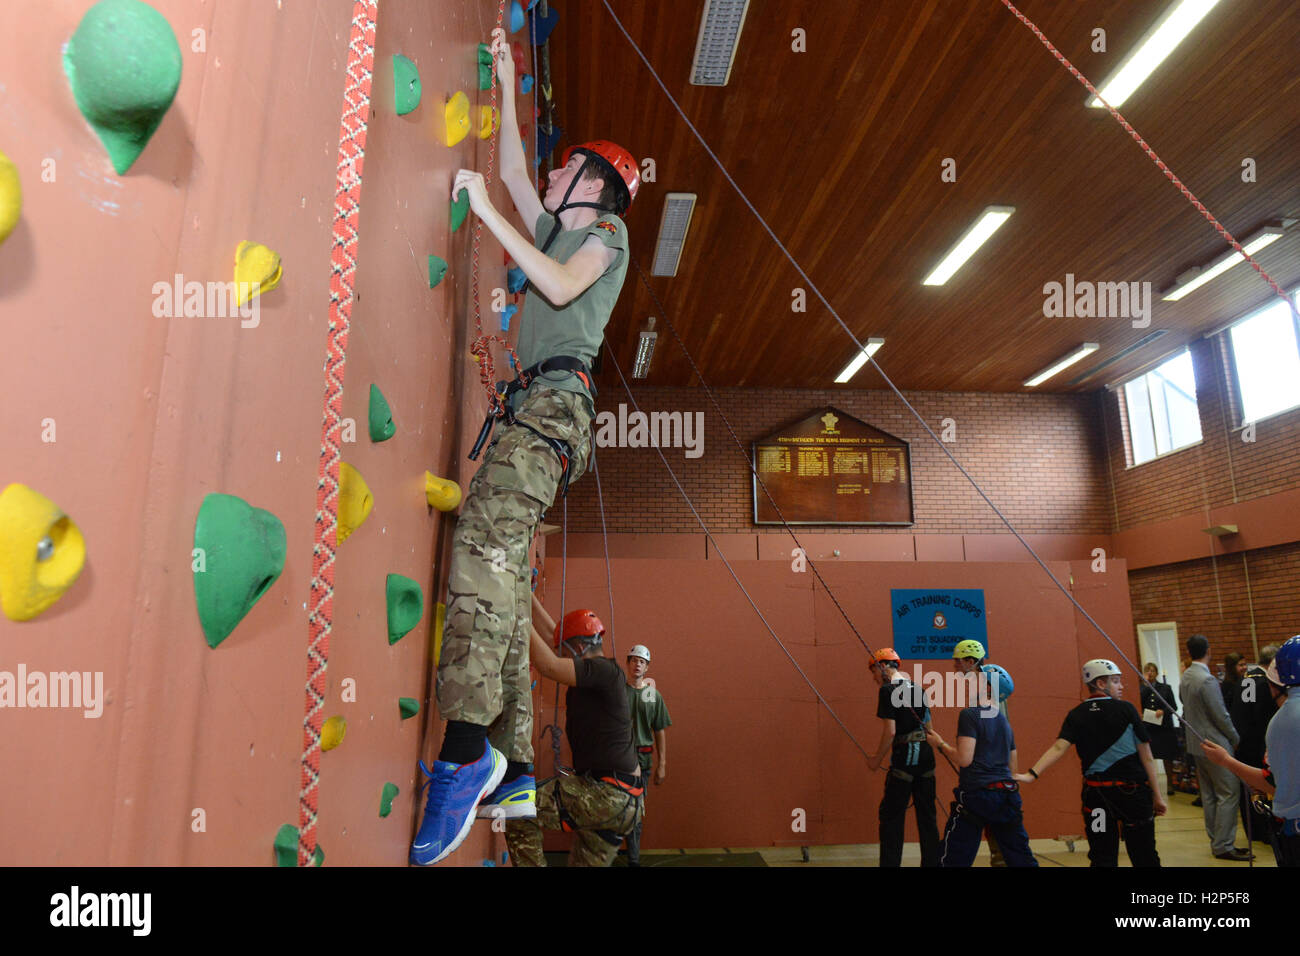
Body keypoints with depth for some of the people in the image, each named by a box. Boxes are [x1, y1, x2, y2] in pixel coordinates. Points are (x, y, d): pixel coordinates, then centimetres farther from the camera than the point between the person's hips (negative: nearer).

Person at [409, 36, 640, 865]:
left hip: (556, 399, -9)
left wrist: (488, 214, -6)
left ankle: (467, 747, -38)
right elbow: (515, 175, 41)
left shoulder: (607, 231, 9)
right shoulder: (557, 230, 33)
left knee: (487, 534, -31)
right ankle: (514, 771, -1)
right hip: (529, 403, 9)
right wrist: (508, 91, 44)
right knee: (500, 562, -1)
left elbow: (562, 286, -9)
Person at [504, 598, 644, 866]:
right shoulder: (597, 673, 15)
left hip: (608, 795, -10)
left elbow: (549, 666, -25)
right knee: (586, 862, 18)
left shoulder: (605, 671, -12)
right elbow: (557, 634, 27)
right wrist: (531, 600, 29)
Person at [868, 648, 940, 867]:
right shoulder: (917, 688, 13)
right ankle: (932, 861, 18)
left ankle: (891, 862, 0)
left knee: (891, 815, 0)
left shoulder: (887, 690, -10)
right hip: (926, 756, 8)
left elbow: (890, 731, -16)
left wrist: (877, 759, -5)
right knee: (927, 814, 13)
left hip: (904, 756, -8)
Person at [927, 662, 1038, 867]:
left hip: (976, 796, -7)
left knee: (954, 859, -1)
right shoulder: (1004, 722, 15)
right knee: (1020, 857, 14)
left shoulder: (970, 714, -9)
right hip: (1007, 795, 8)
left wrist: (940, 744, -2)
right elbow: (1012, 767, 19)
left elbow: (964, 759, -16)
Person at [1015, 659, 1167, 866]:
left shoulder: (1077, 715, 1)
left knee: (1103, 858, 7)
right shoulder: (1125, 709, -4)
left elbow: (1059, 747, -13)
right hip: (1133, 792, -2)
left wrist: (1032, 774, -17)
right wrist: (1157, 796, 4)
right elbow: (1146, 756, -2)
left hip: (1096, 793, 2)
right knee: (1144, 857, 12)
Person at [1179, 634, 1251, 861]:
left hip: (1197, 744, 9)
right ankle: (1223, 846, -1)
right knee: (1229, 793, -3)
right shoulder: (1207, 680, -19)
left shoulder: (1185, 678, 7)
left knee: (1209, 795, 14)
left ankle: (1217, 842, 20)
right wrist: (1236, 740, -1)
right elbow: (1221, 715, -15)